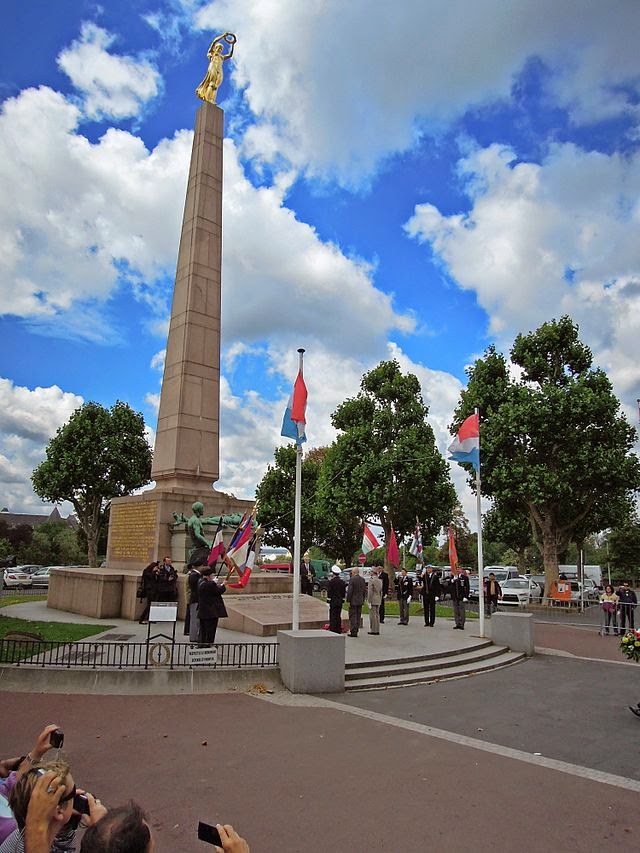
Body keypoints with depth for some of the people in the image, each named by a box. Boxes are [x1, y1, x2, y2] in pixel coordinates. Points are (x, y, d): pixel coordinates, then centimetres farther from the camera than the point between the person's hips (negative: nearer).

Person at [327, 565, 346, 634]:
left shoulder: (331, 582, -13)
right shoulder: (342, 582, 5)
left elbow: (329, 592, -12)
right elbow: (344, 592, 11)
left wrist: (328, 600, -5)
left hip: (333, 601, -5)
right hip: (340, 602, 6)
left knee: (333, 616, -1)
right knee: (338, 616, 13)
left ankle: (332, 631, -1)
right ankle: (339, 631, 17)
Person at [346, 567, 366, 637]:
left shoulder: (352, 579, -14)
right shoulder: (363, 579, 6)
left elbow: (349, 591, -15)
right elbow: (364, 591, 10)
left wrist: (348, 600, -9)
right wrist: (363, 600, 17)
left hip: (353, 601, -6)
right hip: (360, 601, 6)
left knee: (352, 616, 0)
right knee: (358, 616, 12)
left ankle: (353, 632, -1)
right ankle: (356, 631, 17)